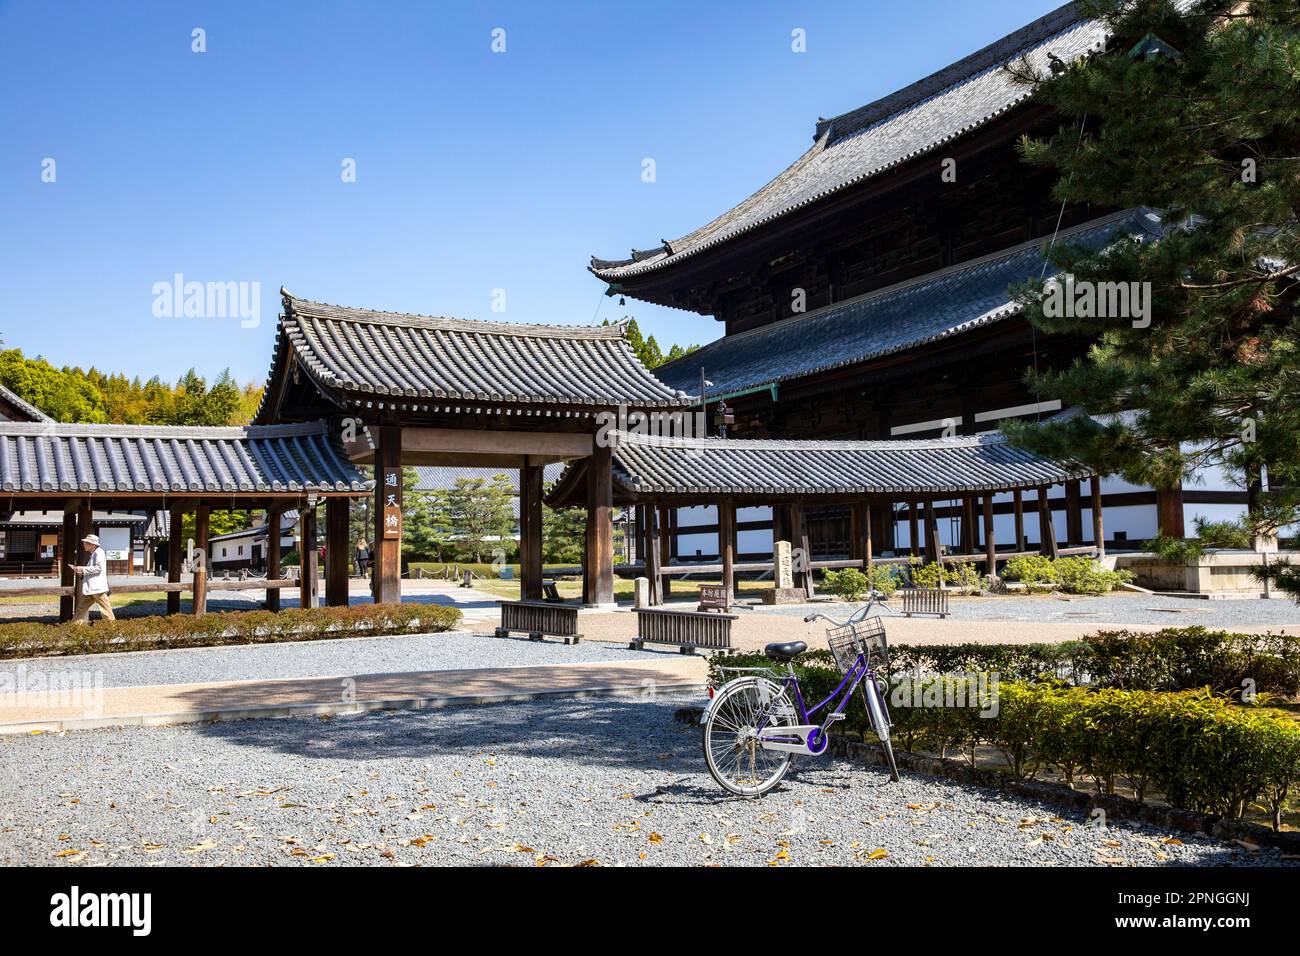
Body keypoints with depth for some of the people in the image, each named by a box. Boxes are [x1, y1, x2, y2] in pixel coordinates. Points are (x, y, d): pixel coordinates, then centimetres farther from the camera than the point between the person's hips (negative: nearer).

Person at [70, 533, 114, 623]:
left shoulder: (99, 552, -9)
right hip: (90, 588, 10)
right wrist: (82, 573, 11)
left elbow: (98, 568, -20)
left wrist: (83, 569, -14)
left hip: (98, 587, -10)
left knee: (105, 608, -6)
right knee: (81, 607, 11)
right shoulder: (92, 554, 19)